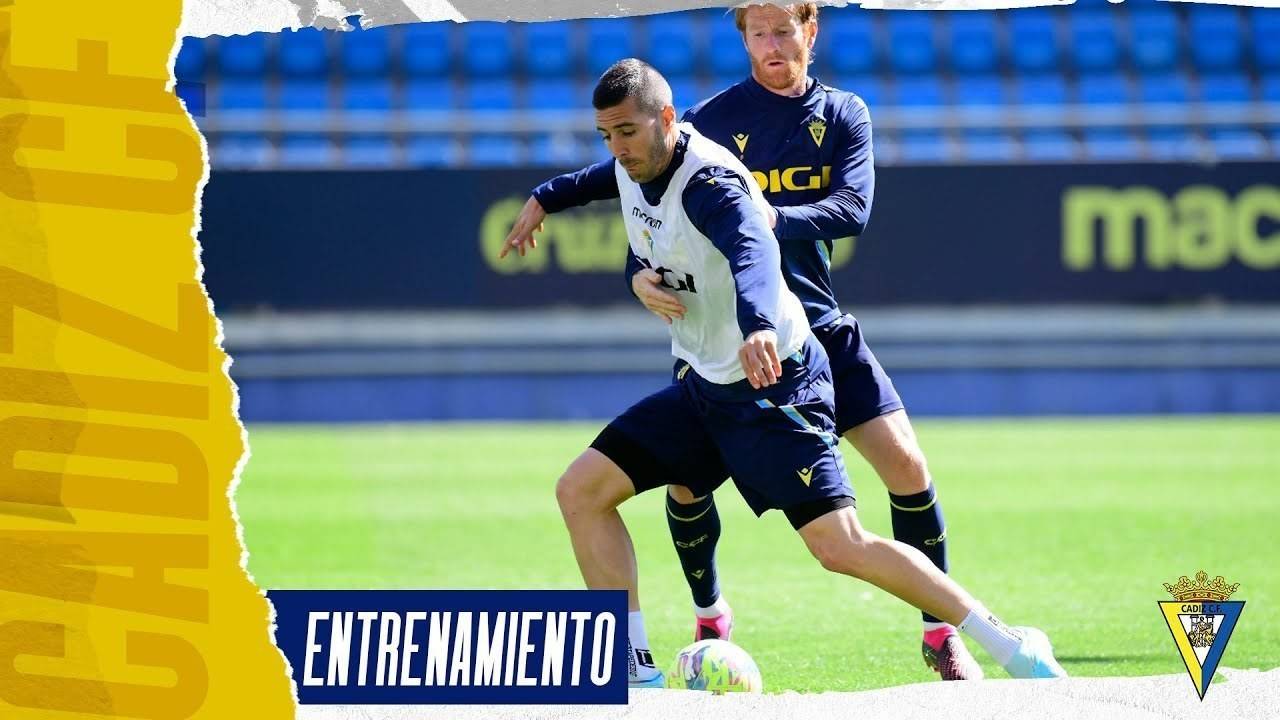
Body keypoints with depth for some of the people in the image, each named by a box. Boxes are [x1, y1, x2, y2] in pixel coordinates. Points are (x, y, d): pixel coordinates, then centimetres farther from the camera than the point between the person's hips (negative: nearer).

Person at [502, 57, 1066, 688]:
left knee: (840, 546, -17)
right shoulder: (631, 170, 1)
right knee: (581, 489, -1)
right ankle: (633, 670, 4)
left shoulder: (709, 181, -25)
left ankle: (1012, 648, -10)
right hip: (702, 385, 9)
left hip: (773, 382, -9)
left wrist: (759, 327, -65)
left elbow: (755, 252, -48)